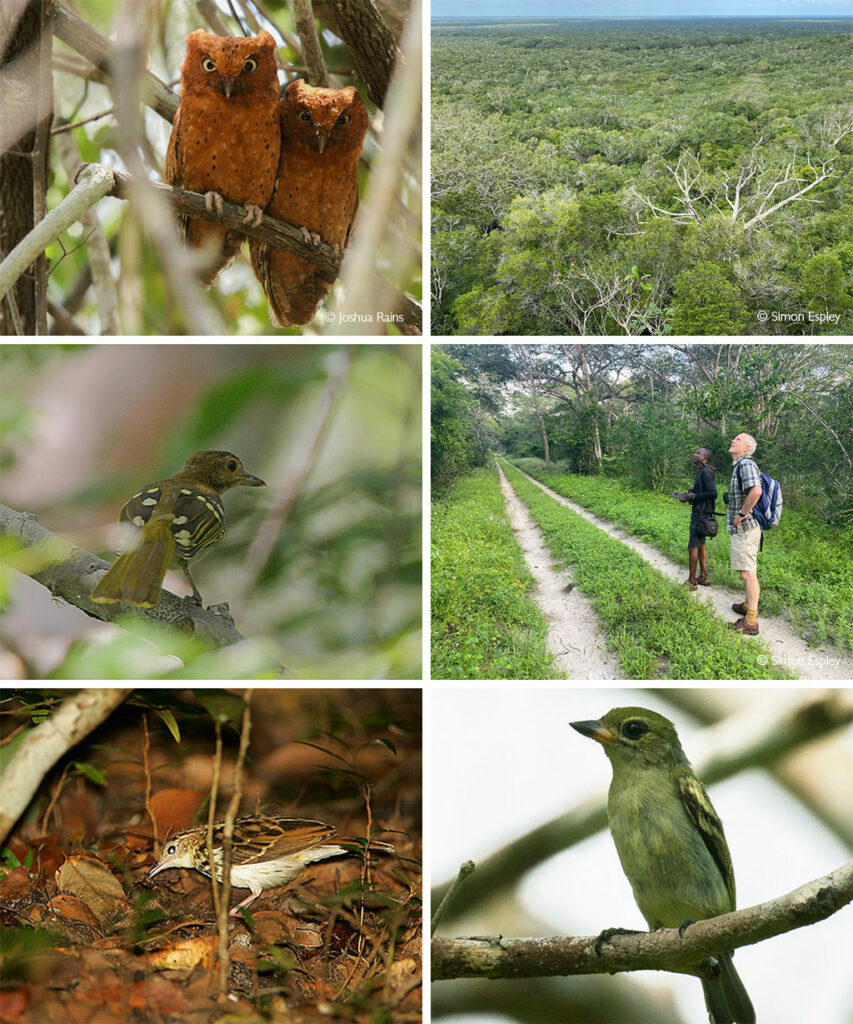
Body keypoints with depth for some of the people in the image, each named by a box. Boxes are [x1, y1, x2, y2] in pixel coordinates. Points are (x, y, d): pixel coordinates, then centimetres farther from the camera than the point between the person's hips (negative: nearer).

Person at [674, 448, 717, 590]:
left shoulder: (706, 472, -16)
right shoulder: (700, 472, 14)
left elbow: (713, 493, -24)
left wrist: (694, 496, -17)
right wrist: (687, 496, 8)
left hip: (701, 513, -10)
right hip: (699, 513, 10)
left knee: (693, 546, -7)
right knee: (700, 545, 16)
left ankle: (691, 581, -4)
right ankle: (703, 576, 24)